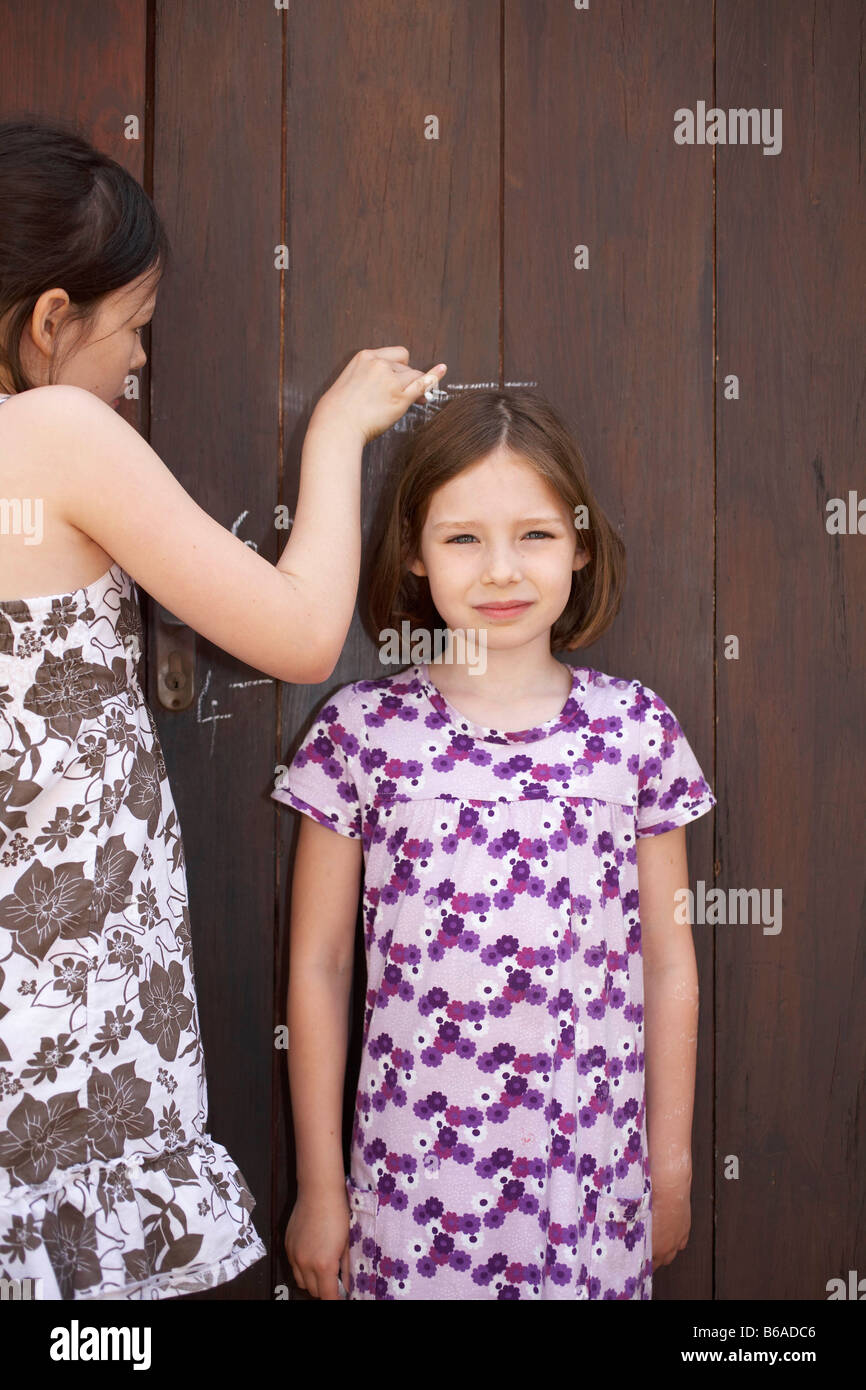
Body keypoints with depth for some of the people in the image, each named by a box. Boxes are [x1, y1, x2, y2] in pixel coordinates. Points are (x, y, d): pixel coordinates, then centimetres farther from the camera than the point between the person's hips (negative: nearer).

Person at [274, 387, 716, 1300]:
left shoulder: (636, 731, -3)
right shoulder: (362, 730, -6)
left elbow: (669, 968, 4)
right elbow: (318, 968, -1)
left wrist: (671, 1162, 8)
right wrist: (319, 1183, 2)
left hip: (592, 1180, 1)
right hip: (413, 1180, -1)